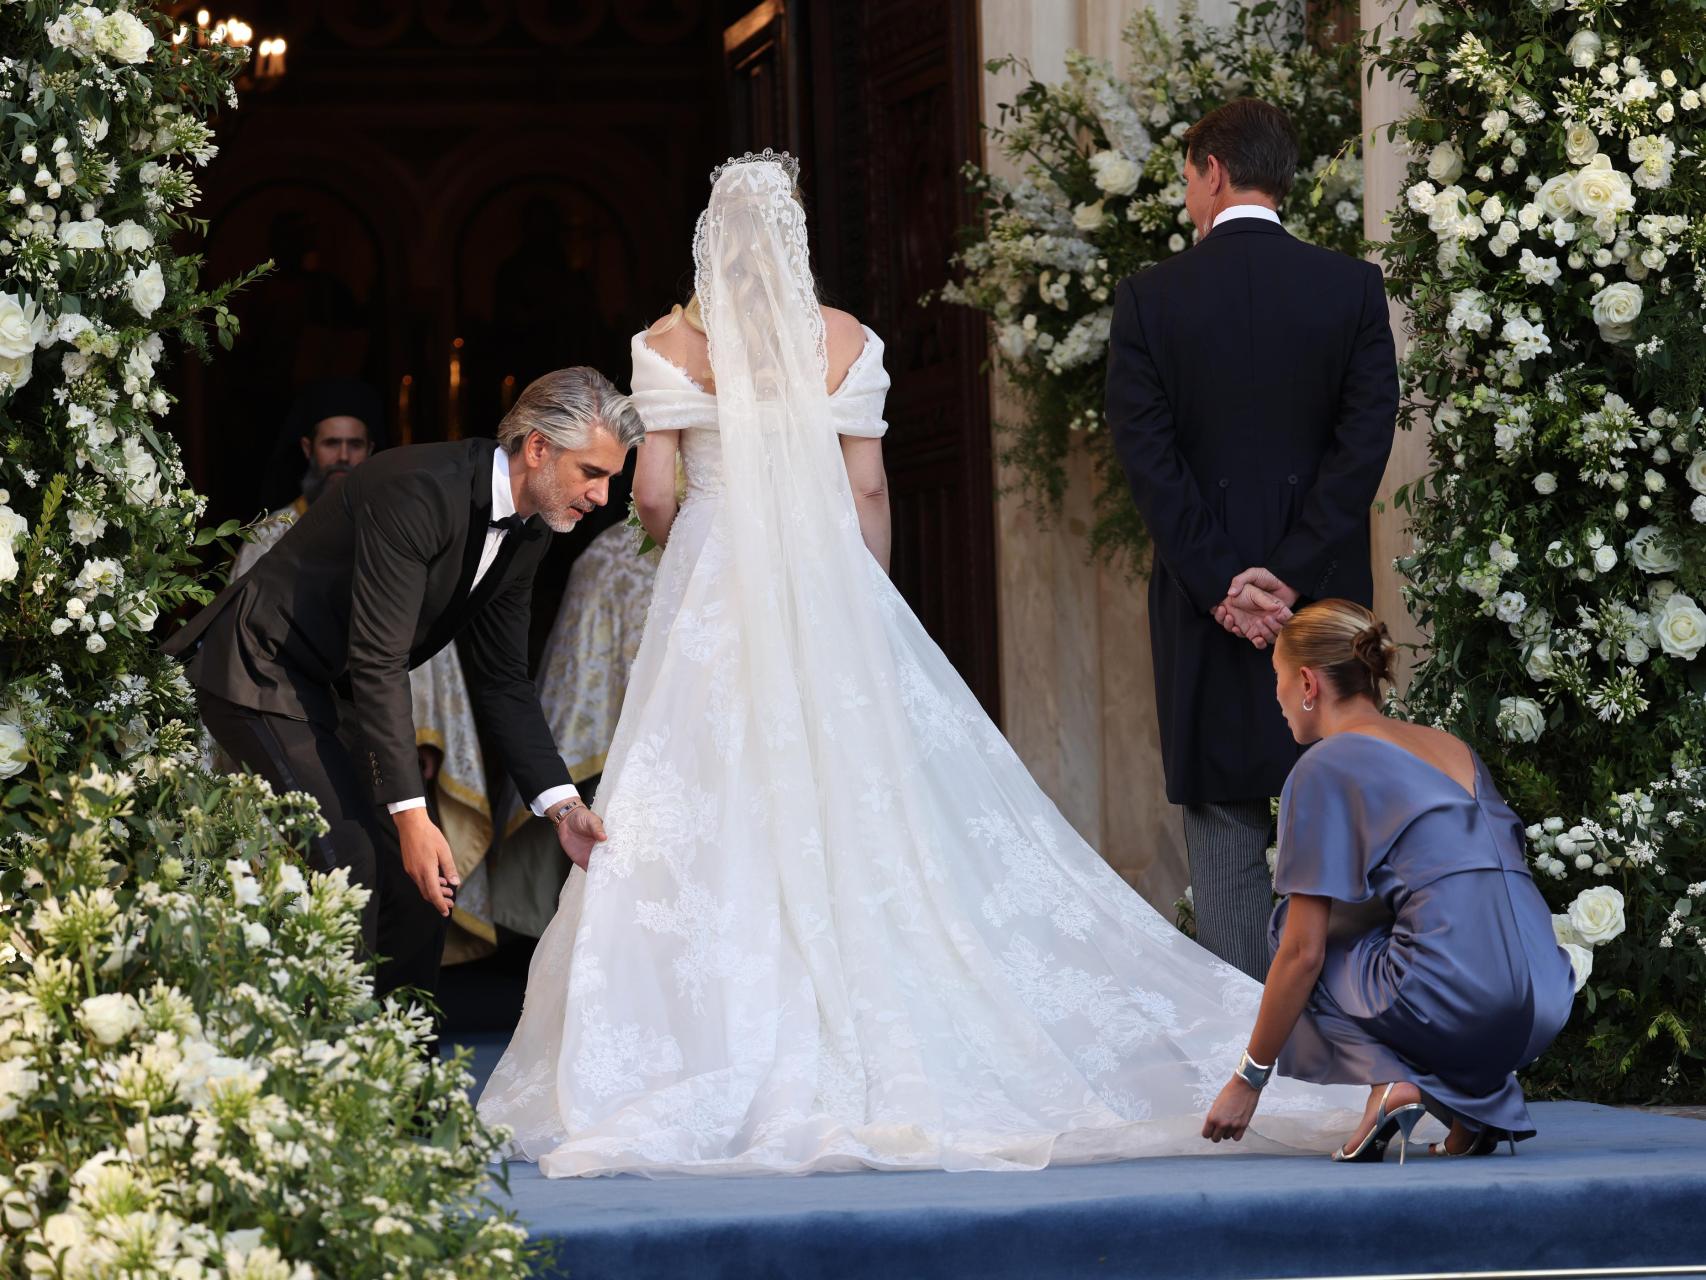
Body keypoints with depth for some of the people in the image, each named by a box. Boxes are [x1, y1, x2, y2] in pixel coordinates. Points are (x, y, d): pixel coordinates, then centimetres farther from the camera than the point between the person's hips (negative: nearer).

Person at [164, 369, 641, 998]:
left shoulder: (525, 533, -1)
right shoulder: (418, 490, -29)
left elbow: (501, 681, 6)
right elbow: (378, 663, -31)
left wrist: (562, 804, -5)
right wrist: (411, 815, -34)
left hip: (335, 689, 9)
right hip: (260, 674, -9)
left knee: (425, 881, 1)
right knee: (352, 856, -21)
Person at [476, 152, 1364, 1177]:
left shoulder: (673, 345, -1)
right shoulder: (845, 340, 3)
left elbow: (653, 491, -4)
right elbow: (868, 489, 3)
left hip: (715, 594, -1)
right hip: (831, 588, 1)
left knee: (718, 821, -1)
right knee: (856, 802, 4)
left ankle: (727, 1055, -5)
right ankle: (870, 1029, 2)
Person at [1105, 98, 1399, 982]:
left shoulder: (1148, 299, -3)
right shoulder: (1353, 288, -1)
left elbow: (1147, 455, -8)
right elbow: (1365, 440, -7)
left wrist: (1220, 583, -8)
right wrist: (1290, 575, -8)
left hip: (1203, 605, -1)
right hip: (1323, 599, 1)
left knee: (1225, 837, 5)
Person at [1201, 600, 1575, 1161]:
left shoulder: (1323, 768, 2)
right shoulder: (1450, 746, 23)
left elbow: (1301, 952, 0)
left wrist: (1248, 1080, 10)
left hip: (1453, 1000, -6)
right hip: (1542, 1010, 6)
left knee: (1291, 923, 21)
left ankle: (1391, 1081, 0)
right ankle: (1483, 1095, 14)